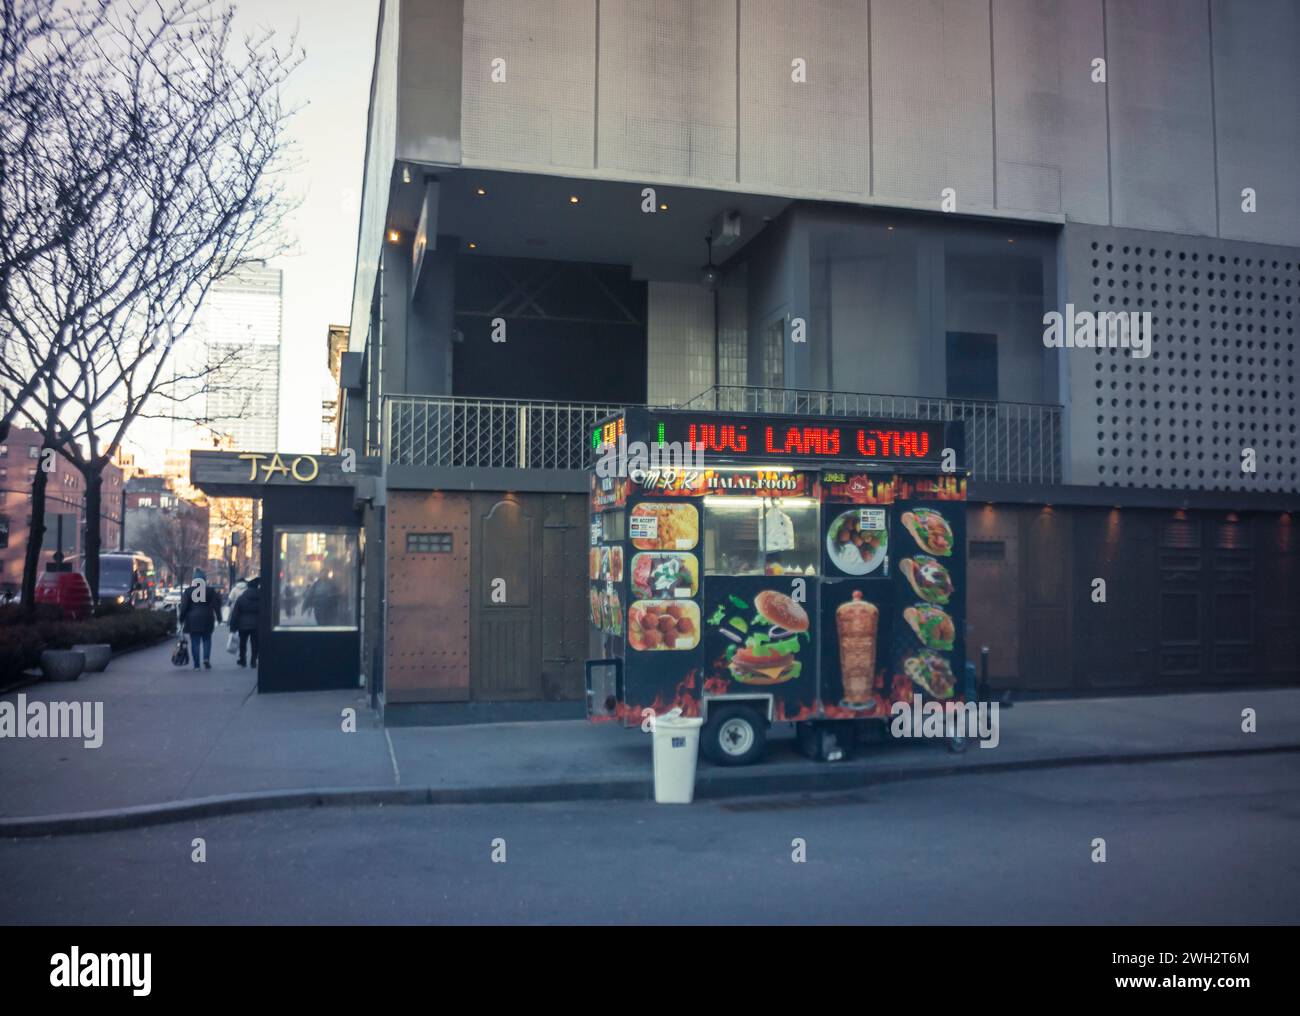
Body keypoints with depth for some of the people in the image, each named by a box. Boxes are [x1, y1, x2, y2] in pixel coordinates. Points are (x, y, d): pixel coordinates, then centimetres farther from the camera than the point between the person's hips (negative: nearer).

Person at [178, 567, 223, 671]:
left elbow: (183, 606, 1)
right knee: (207, 640, 12)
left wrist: (182, 620, 6)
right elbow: (216, 605, 1)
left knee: (195, 642, 3)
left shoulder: (188, 591, 2)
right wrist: (218, 617, 8)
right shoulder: (210, 591, 1)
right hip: (207, 619, 0)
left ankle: (196, 664, 2)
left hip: (192, 619, 0)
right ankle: (206, 658, -9)